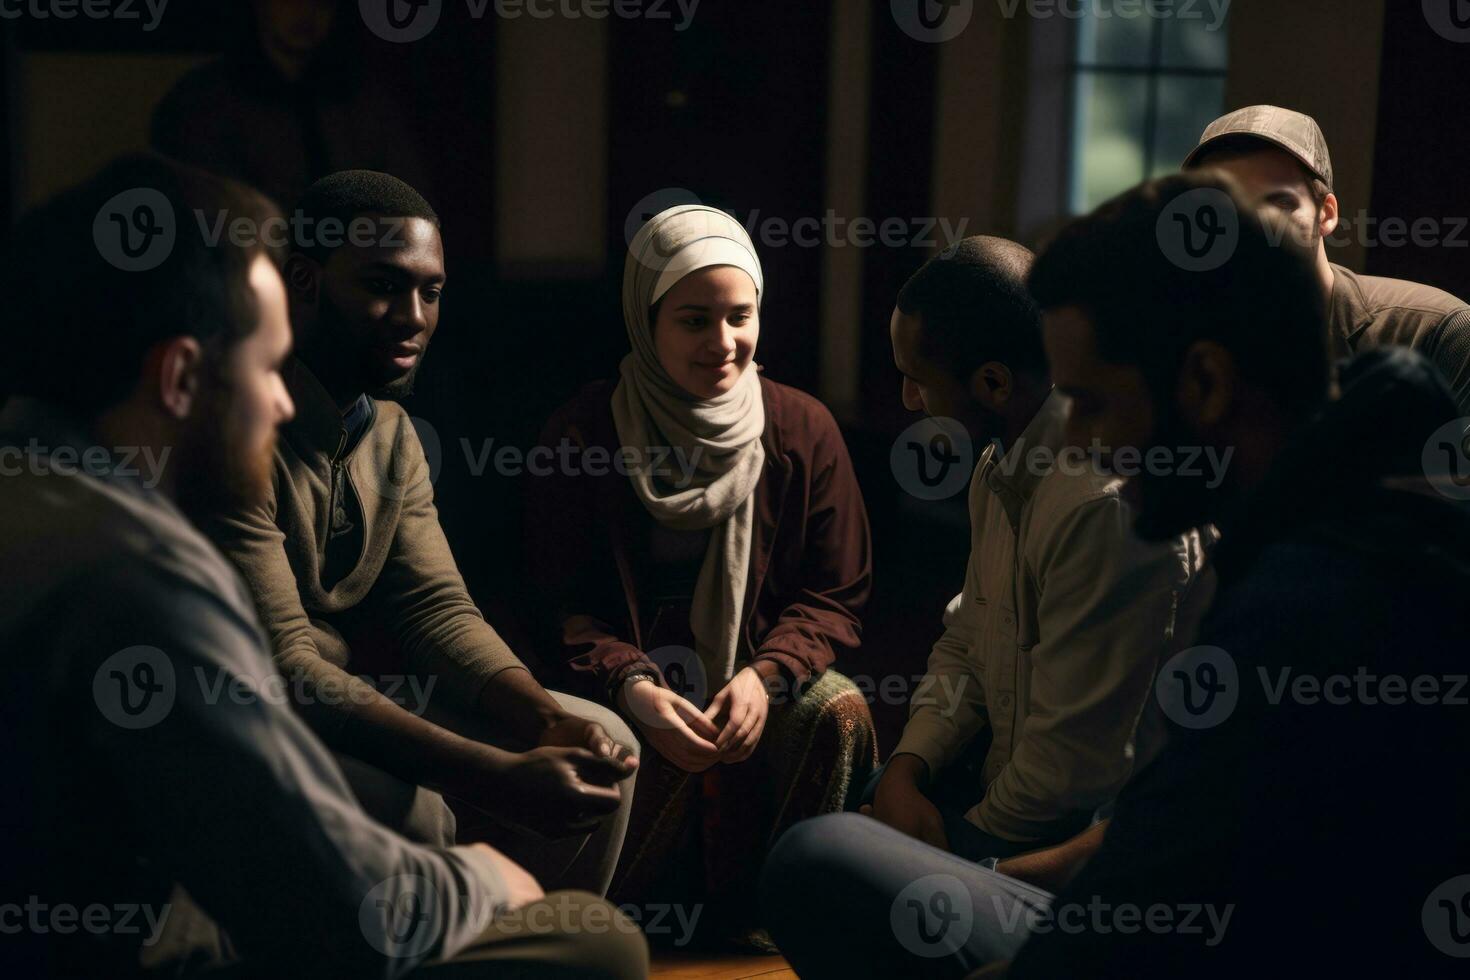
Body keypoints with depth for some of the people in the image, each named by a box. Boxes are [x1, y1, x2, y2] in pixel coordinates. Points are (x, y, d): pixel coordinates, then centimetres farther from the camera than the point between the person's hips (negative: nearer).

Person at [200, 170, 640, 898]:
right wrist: (496, 777, -33)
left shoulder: (391, 434, 7)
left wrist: (548, 720, -18)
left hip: (352, 694, 9)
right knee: (403, 808, -34)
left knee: (602, 746, 1)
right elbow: (281, 667, -27)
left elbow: (437, 608, 2)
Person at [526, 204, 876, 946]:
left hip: (761, 673, 2)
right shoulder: (584, 433, -4)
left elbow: (836, 595, 1)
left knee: (839, 712, -27)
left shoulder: (802, 429, -1)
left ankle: (759, 910, -2)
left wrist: (765, 675, -19)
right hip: (631, 681, -2)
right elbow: (564, 604, -4)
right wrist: (633, 687, -24)